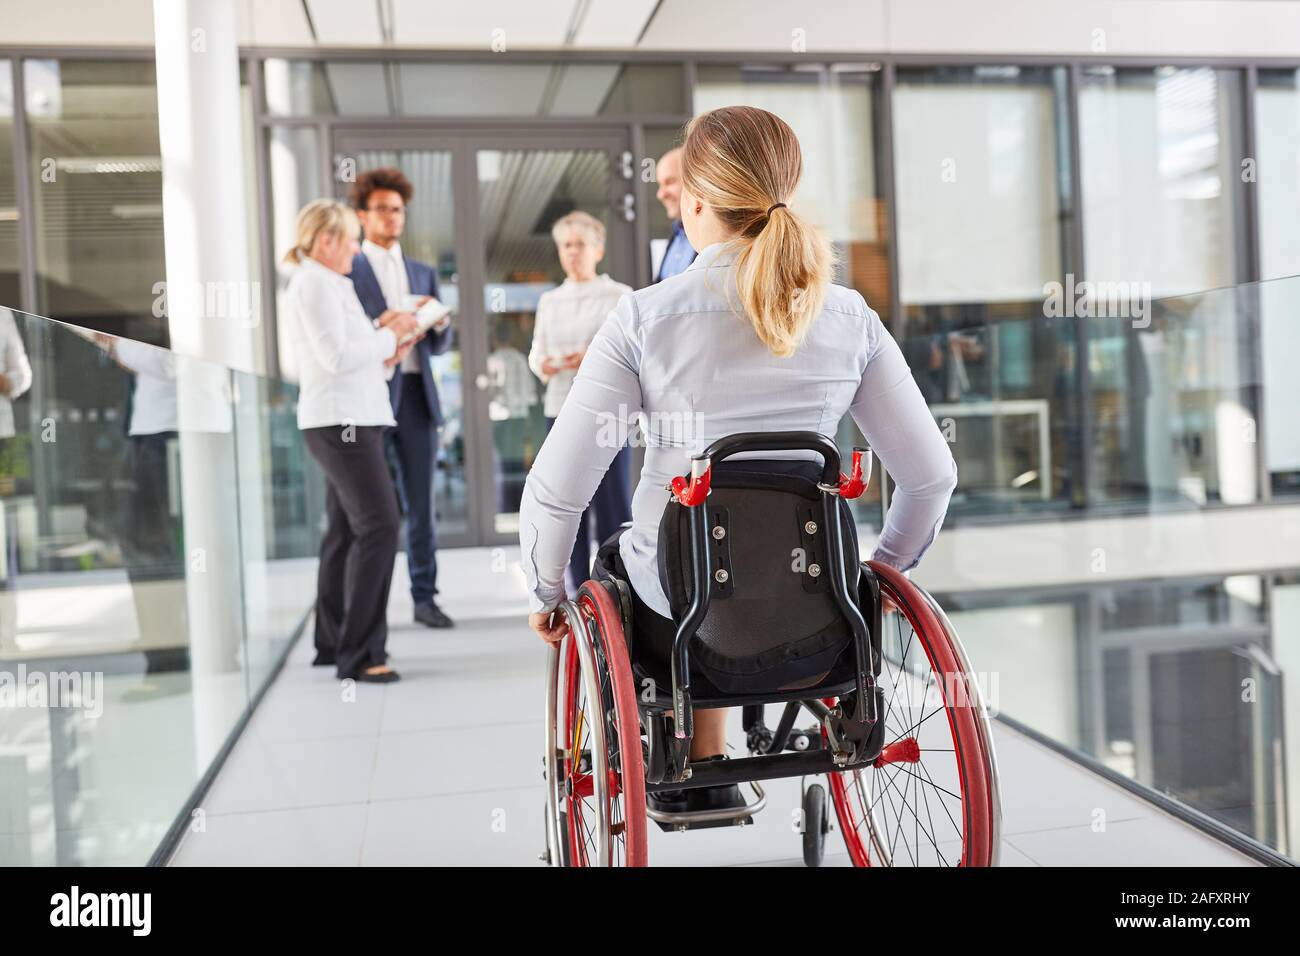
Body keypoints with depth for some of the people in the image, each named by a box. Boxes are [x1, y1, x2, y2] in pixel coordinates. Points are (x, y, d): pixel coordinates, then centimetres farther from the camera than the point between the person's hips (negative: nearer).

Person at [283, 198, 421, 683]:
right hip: (341, 420, -10)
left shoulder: (325, 283, 20)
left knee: (346, 531, 11)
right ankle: (358, 653, -13)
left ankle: (333, 642, 18)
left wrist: (383, 337, 5)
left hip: (346, 420, 10)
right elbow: (337, 357, -18)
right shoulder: (315, 282, -10)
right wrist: (388, 335, -7)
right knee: (378, 527, -15)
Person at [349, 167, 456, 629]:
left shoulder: (423, 273, 19)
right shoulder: (346, 270, 4)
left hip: (416, 395, 4)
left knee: (422, 503, 5)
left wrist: (439, 322, -4)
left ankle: (425, 597, 12)